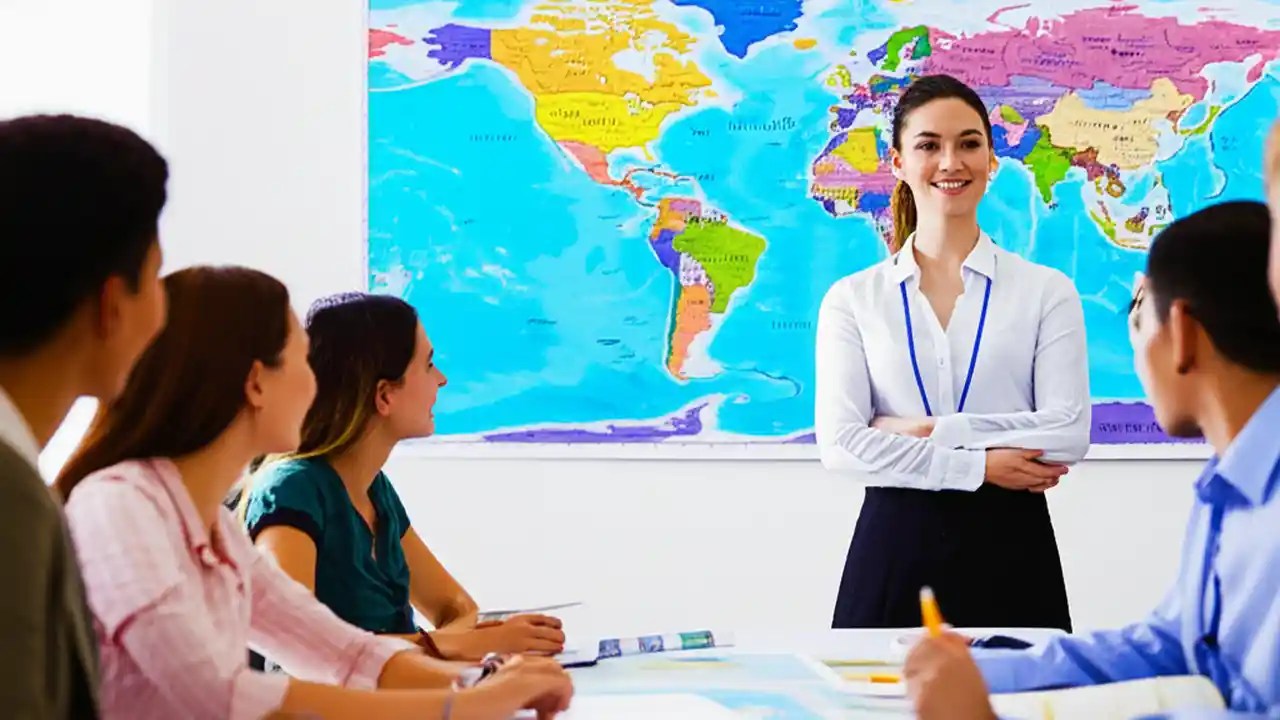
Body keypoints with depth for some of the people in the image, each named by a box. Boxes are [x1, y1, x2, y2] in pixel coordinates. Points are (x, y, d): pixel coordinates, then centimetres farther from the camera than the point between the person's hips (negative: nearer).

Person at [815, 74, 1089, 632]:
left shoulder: (1047, 291, 4)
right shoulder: (853, 299, 5)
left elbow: (1069, 433, -7)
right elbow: (840, 443, -6)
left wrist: (928, 430, -10)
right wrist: (978, 466, -10)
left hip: (1012, 550, 0)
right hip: (893, 551, 0)